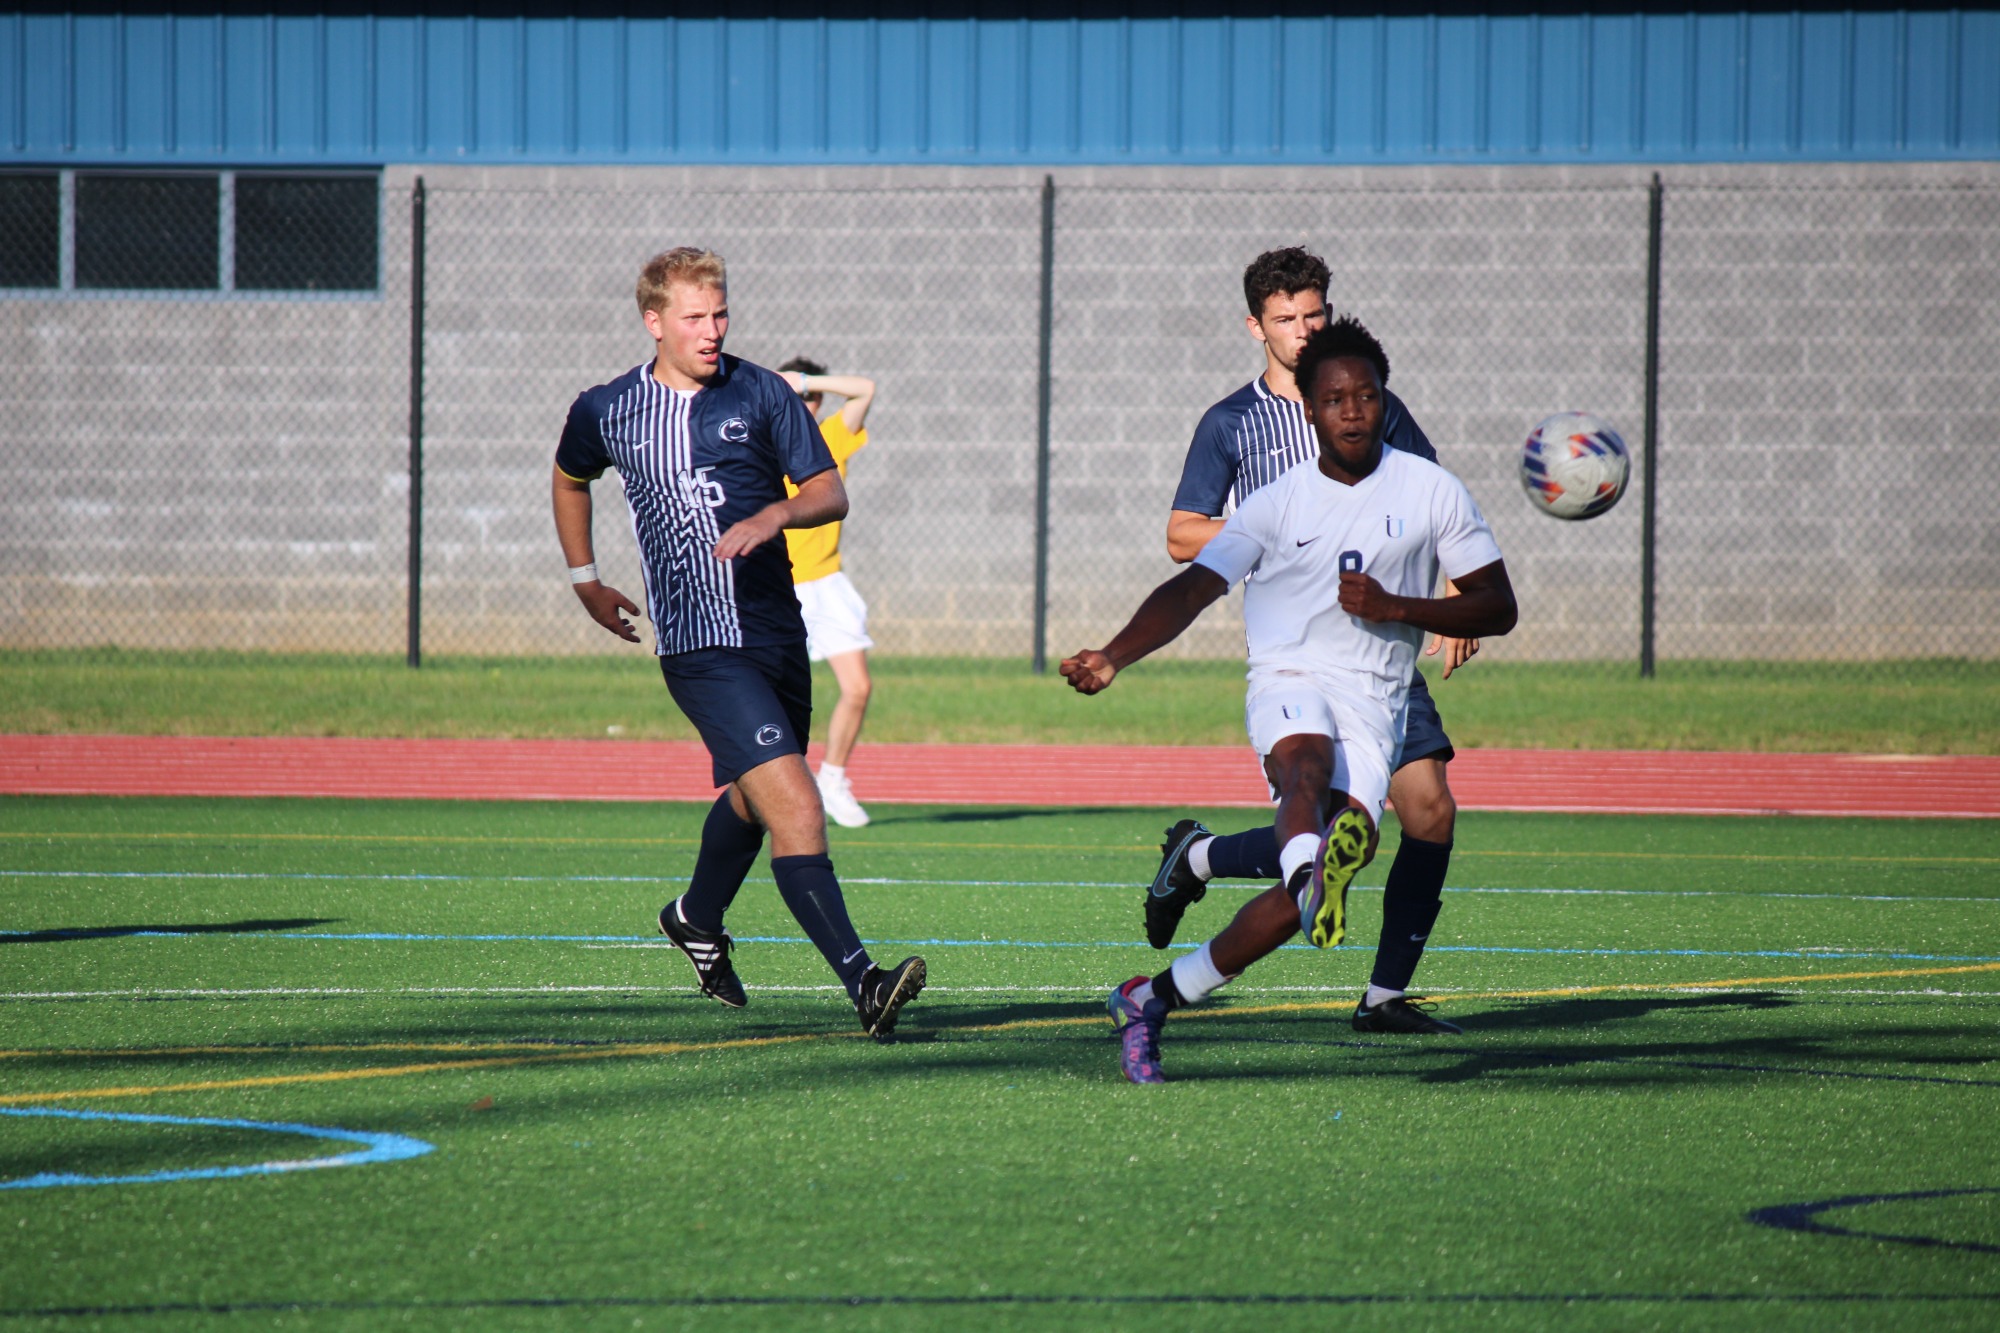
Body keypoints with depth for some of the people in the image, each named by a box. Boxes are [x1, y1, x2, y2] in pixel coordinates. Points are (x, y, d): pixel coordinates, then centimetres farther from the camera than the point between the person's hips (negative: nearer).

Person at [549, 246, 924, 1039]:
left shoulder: (761, 395, 3)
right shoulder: (606, 413, 3)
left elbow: (831, 494, 4)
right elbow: (569, 479, 25)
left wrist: (778, 513, -16)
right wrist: (585, 580, 22)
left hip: (776, 633, 4)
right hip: (698, 647, -4)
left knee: (748, 798, 22)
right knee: (796, 810, -18)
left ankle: (697, 919, 53)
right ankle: (861, 981, -25)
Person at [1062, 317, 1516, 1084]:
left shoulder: (1430, 491, 6)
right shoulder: (1278, 505, 5)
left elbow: (1497, 607, 7)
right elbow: (1192, 588, -2)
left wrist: (1394, 607, -8)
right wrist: (1113, 658, -18)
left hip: (1375, 704, 0)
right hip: (1289, 682, 0)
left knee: (1297, 905, -16)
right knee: (1310, 758, -40)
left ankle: (1151, 1000, -2)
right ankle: (1310, 869, -72)